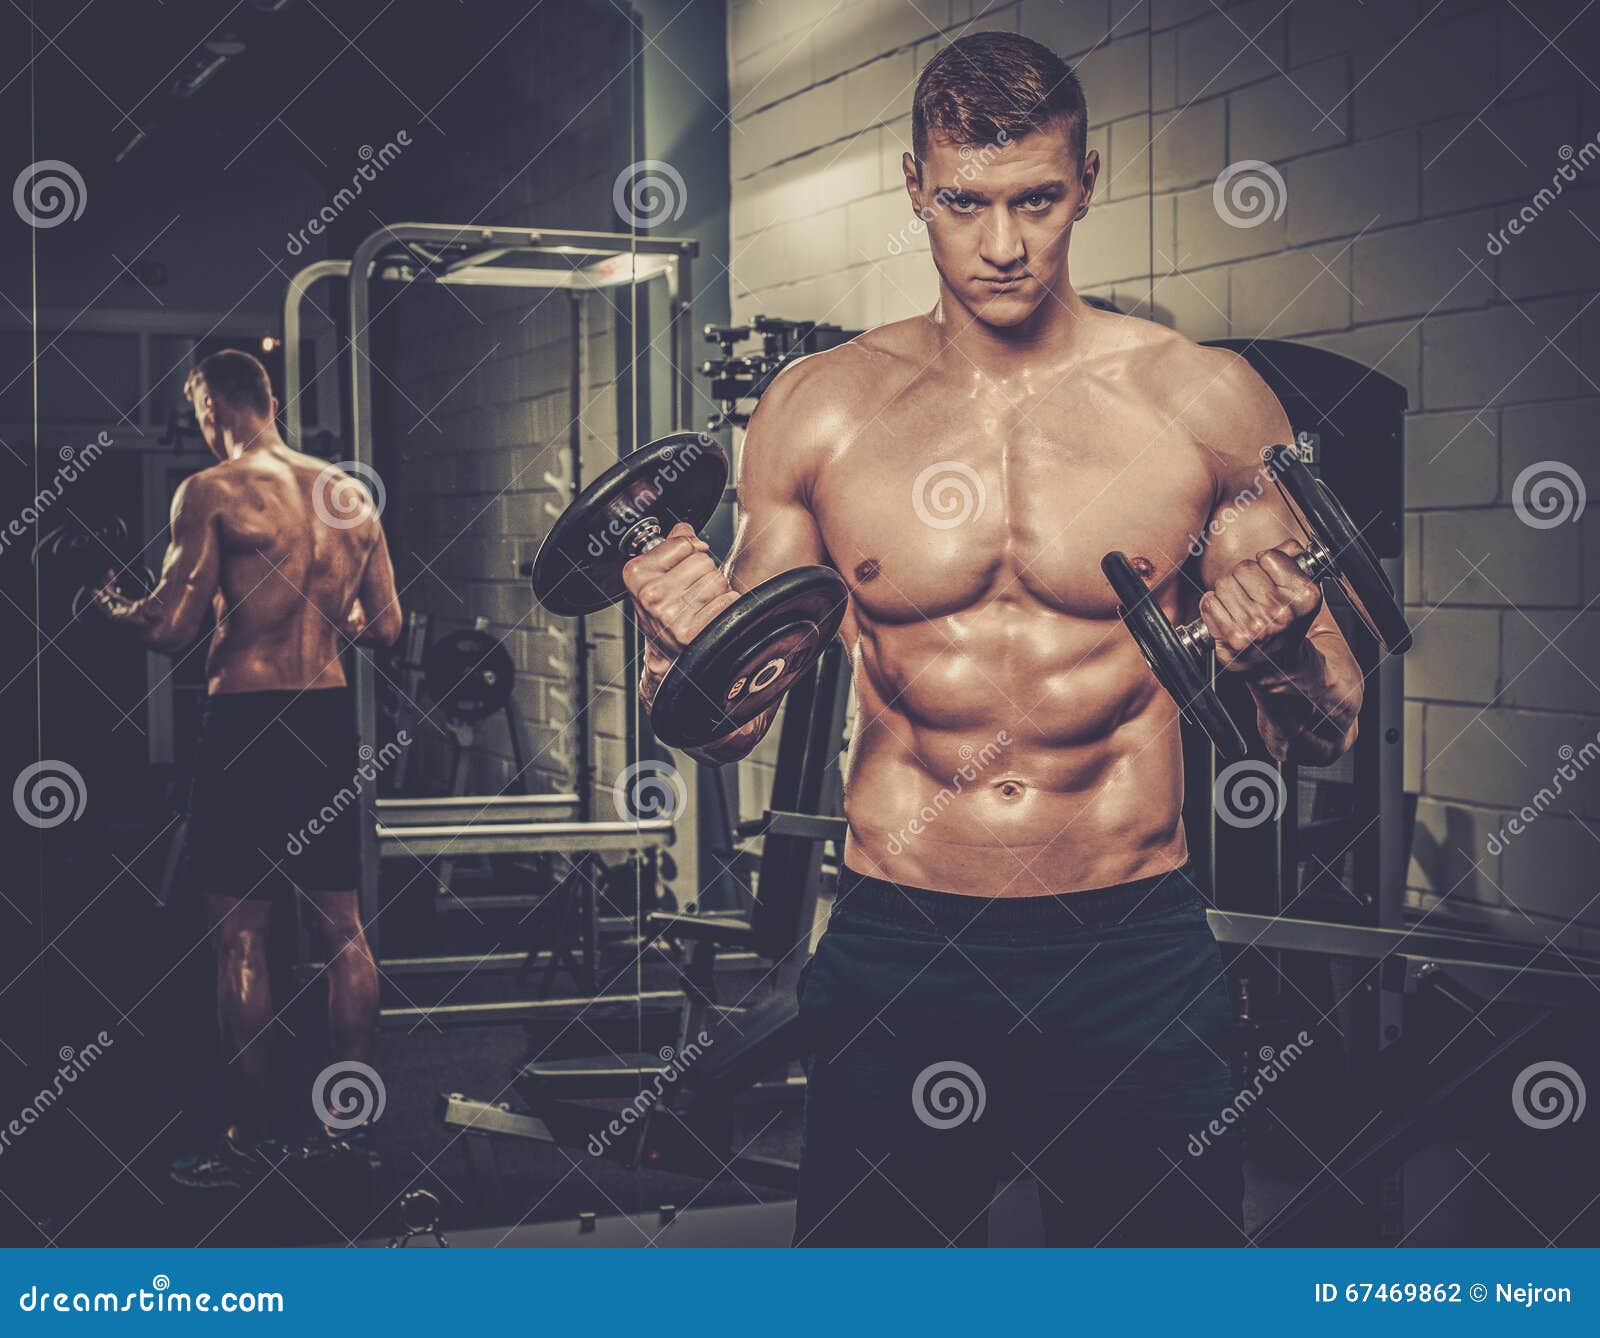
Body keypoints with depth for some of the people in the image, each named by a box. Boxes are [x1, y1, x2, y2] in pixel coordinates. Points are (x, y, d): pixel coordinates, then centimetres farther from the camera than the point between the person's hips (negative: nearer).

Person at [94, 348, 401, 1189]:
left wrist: (111, 610, 8)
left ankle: (247, 1142, 4)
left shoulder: (211, 494, -8)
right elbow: (386, 628, 11)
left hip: (247, 717, -5)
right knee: (340, 924, 13)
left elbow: (170, 629, -12)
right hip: (332, 717, 5)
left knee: (239, 935, 1)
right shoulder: (352, 495, 8)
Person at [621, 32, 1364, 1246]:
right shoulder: (819, 409, 2)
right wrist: (682, 649, -14)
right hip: (895, 952, 1)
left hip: (1136, 956, 0)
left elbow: (1328, 736, 2)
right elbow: (732, 724, 8)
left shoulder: (1205, 404, -1)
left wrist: (1281, 661, -20)